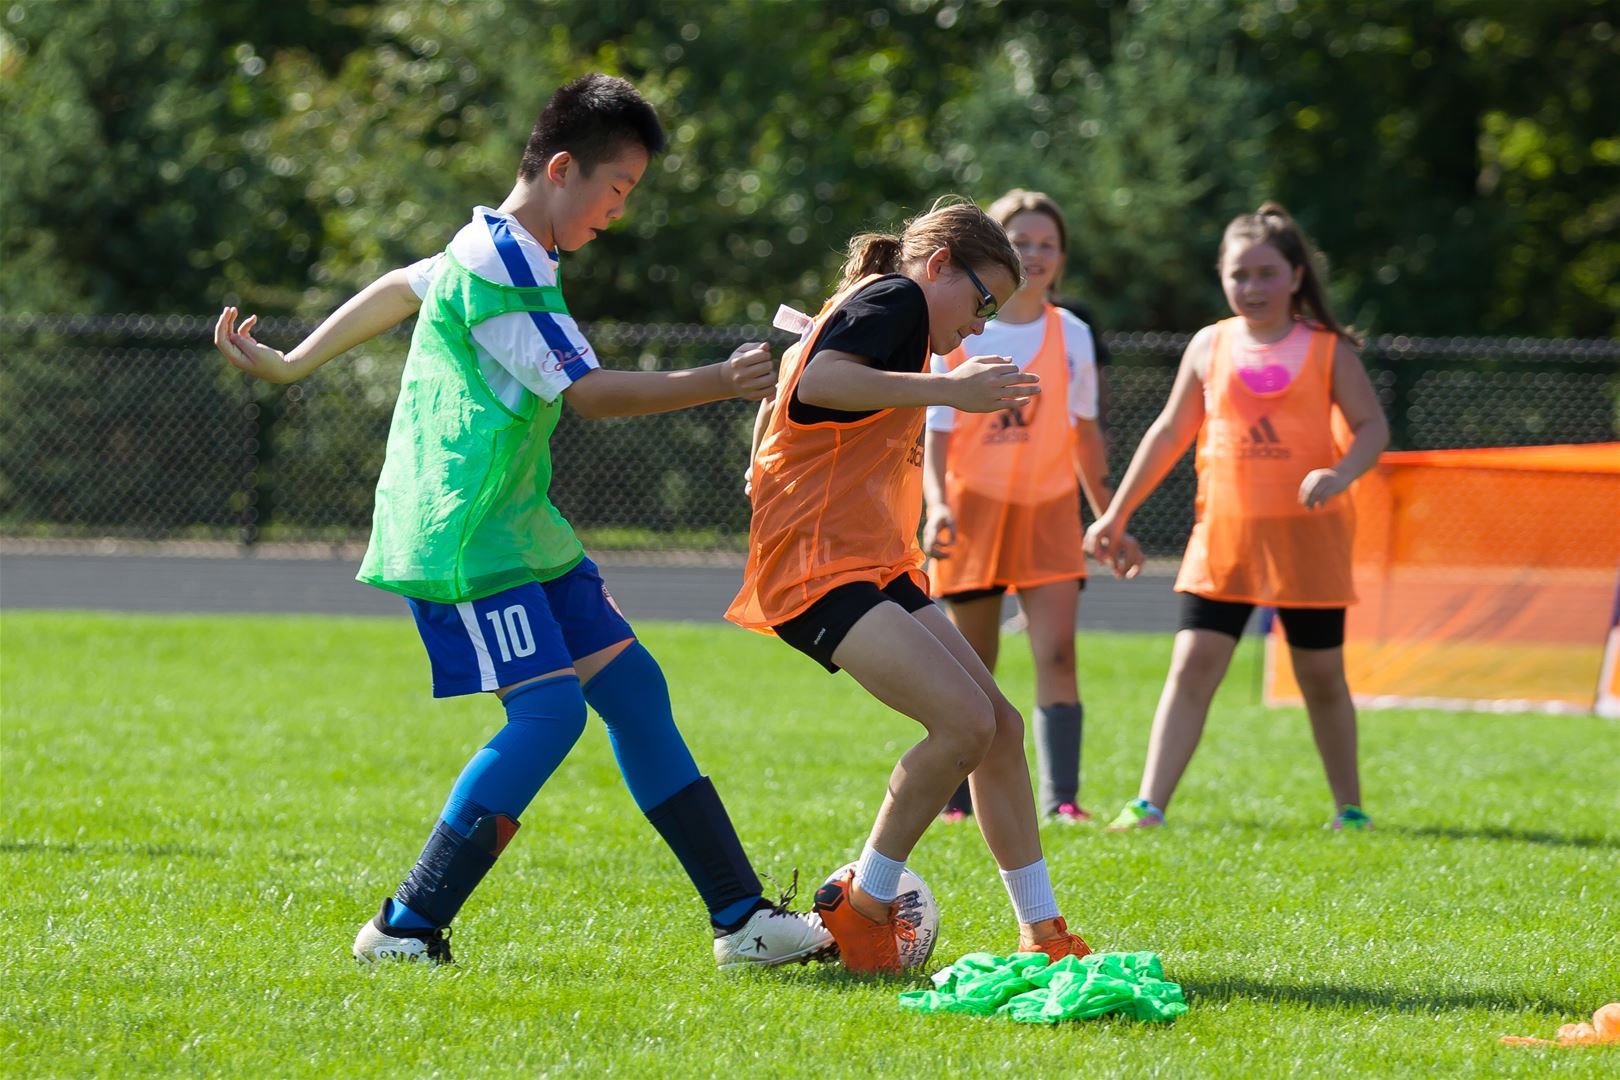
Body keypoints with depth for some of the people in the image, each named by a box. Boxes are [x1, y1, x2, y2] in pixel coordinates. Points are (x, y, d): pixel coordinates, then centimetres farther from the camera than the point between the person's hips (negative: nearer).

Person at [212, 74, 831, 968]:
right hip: (464, 536, -10)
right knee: (550, 708, -17)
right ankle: (406, 928, -9)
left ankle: (743, 918, 4)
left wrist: (290, 366, 41)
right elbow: (588, 392, -20)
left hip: (520, 527, 10)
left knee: (631, 687, 4)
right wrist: (720, 382, -24)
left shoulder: (498, 252, 16)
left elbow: (401, 288, 30)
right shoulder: (496, 268, -17)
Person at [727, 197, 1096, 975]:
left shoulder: (858, 309, 23)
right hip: (821, 567, -11)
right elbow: (817, 383, -26)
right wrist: (950, 390, -29)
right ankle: (863, 904, -10)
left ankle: (1042, 933, 13)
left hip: (876, 564, 11)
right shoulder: (896, 296, -8)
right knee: (964, 720, -23)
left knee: (1000, 727, 6)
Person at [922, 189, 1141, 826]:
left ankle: (1060, 797, -18)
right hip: (974, 510, -1)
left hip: (1048, 510, 1)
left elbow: (1086, 433, 15)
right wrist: (937, 505, -20)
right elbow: (934, 433, -4)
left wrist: (1110, 520, 16)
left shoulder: (1071, 336, 5)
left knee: (1056, 653, -14)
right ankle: (960, 800, 16)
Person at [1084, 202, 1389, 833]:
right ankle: (1149, 803, -13)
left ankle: (1350, 807, 21)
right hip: (1223, 536, 1)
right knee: (1192, 665, -10)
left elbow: (1371, 426, -3)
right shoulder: (1209, 347, 7)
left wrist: (1340, 473, -24)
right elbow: (1169, 432, 15)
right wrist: (1117, 513, 15)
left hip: (1308, 535, -1)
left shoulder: (1327, 349, 1)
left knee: (1321, 676, 7)